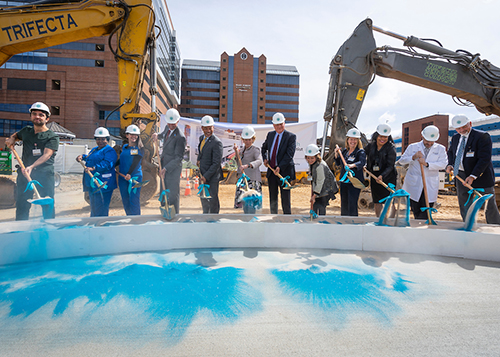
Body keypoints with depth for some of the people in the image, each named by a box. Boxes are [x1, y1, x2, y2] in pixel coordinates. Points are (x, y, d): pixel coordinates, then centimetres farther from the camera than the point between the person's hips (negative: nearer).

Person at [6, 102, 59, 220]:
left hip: (45, 174, -4)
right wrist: (11, 139, 14)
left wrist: (32, 166, -30)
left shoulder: (52, 137, -1)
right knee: (22, 205, 6)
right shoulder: (26, 131, 15)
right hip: (25, 172, 5)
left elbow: (47, 155, -15)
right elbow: (16, 135, 39)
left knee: (48, 206, -3)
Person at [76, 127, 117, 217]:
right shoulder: (94, 150, 21)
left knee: (100, 211, -8)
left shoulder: (110, 151, -9)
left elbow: (107, 164, -25)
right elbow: (89, 158, 41)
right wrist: (83, 157, 21)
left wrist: (93, 168, -34)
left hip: (102, 185, -10)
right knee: (93, 207, 19)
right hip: (91, 183, 10)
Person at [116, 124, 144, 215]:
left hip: (135, 177, -5)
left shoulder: (140, 148, -4)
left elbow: (135, 162, -16)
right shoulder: (124, 147, 13)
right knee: (125, 201, 10)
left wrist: (129, 174, -26)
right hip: (122, 177, 6)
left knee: (134, 200, -6)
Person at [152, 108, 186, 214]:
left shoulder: (180, 137, -22)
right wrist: (157, 135, 6)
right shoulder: (167, 128, 3)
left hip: (173, 169, -8)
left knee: (173, 194, 1)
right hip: (164, 166, 8)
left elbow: (179, 157, -21)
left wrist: (166, 169, -22)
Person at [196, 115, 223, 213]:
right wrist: (199, 160, 3)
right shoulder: (201, 138, 7)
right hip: (203, 174, 8)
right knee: (203, 198, 21)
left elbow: (216, 163, -21)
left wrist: (206, 176, -21)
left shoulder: (217, 142, -19)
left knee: (213, 199, 5)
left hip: (212, 176, -8)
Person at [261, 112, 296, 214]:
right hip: (271, 171, 5)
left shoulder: (291, 136, -6)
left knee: (285, 197, 1)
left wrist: (280, 167, -24)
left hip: (284, 171, -5)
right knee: (272, 197, 12)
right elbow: (264, 147, 27)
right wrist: (265, 158, 9)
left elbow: (289, 154, -15)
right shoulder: (270, 134, 10)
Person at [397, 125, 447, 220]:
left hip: (430, 187, 0)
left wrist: (427, 164, -20)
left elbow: (443, 164, -6)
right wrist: (413, 157, -12)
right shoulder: (412, 147, 8)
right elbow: (401, 160, 5)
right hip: (414, 185, 1)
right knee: (416, 212, 7)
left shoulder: (440, 149, 7)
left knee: (425, 215, -3)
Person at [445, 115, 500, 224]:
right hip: (461, 178, 6)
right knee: (465, 209, 12)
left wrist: (473, 176, -26)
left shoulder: (482, 136, -12)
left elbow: (485, 158, -19)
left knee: (490, 208, 4)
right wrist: (450, 164, 4)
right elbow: (451, 152, 24)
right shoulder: (455, 138, 9)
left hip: (480, 177, -6)